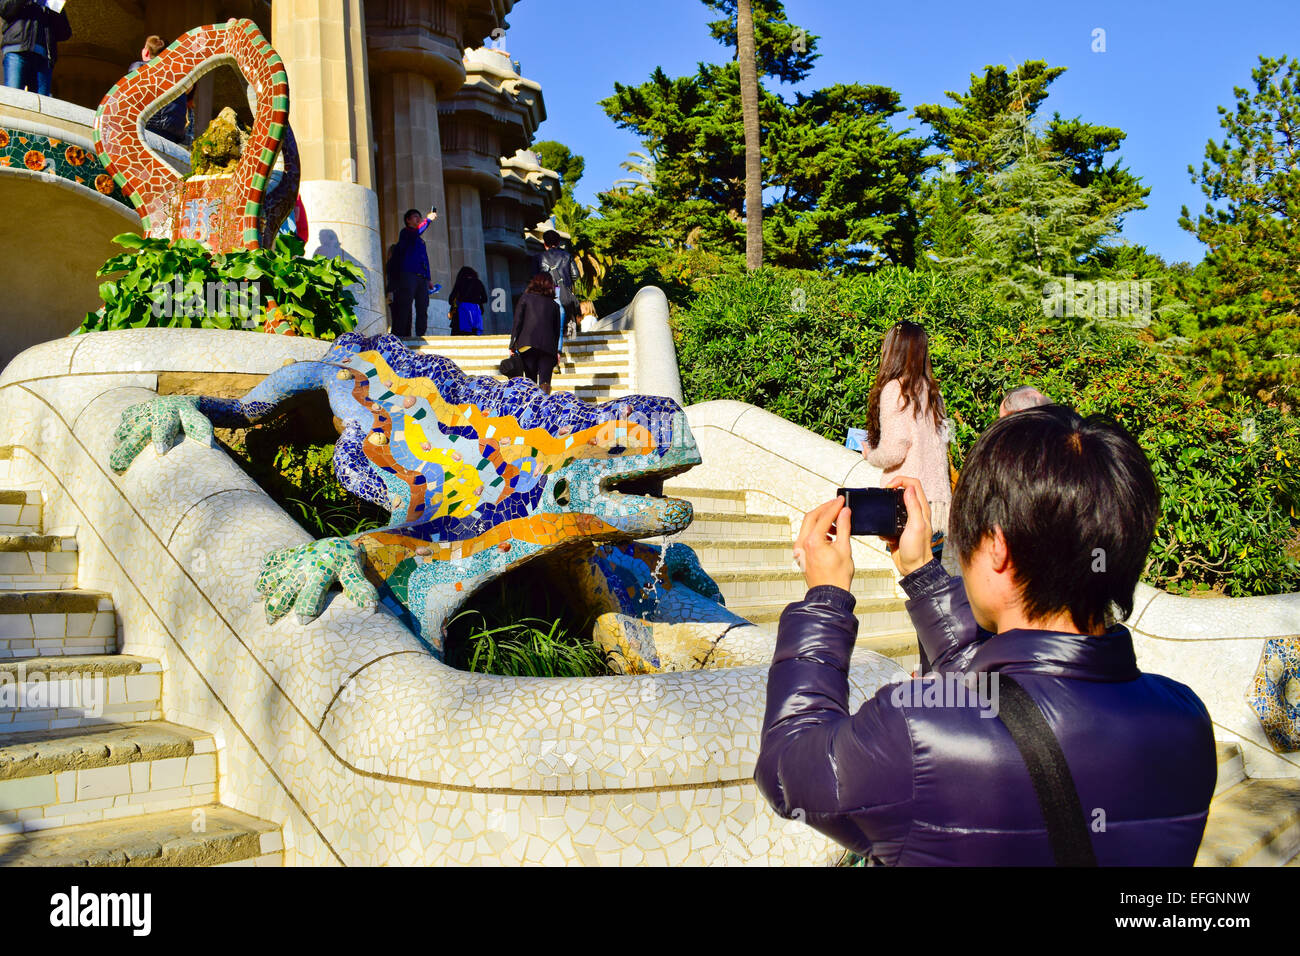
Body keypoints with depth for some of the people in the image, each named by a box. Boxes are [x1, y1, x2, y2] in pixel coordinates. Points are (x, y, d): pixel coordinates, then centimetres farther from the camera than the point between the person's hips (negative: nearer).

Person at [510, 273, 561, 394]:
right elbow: (557, 329, 14)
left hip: (528, 343, -1)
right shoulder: (554, 304, 14)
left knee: (530, 380, 4)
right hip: (549, 346, 1)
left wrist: (513, 345, 4)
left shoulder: (525, 298, 8)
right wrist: (557, 351, 19)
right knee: (545, 380, -3)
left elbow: (517, 322, 2)